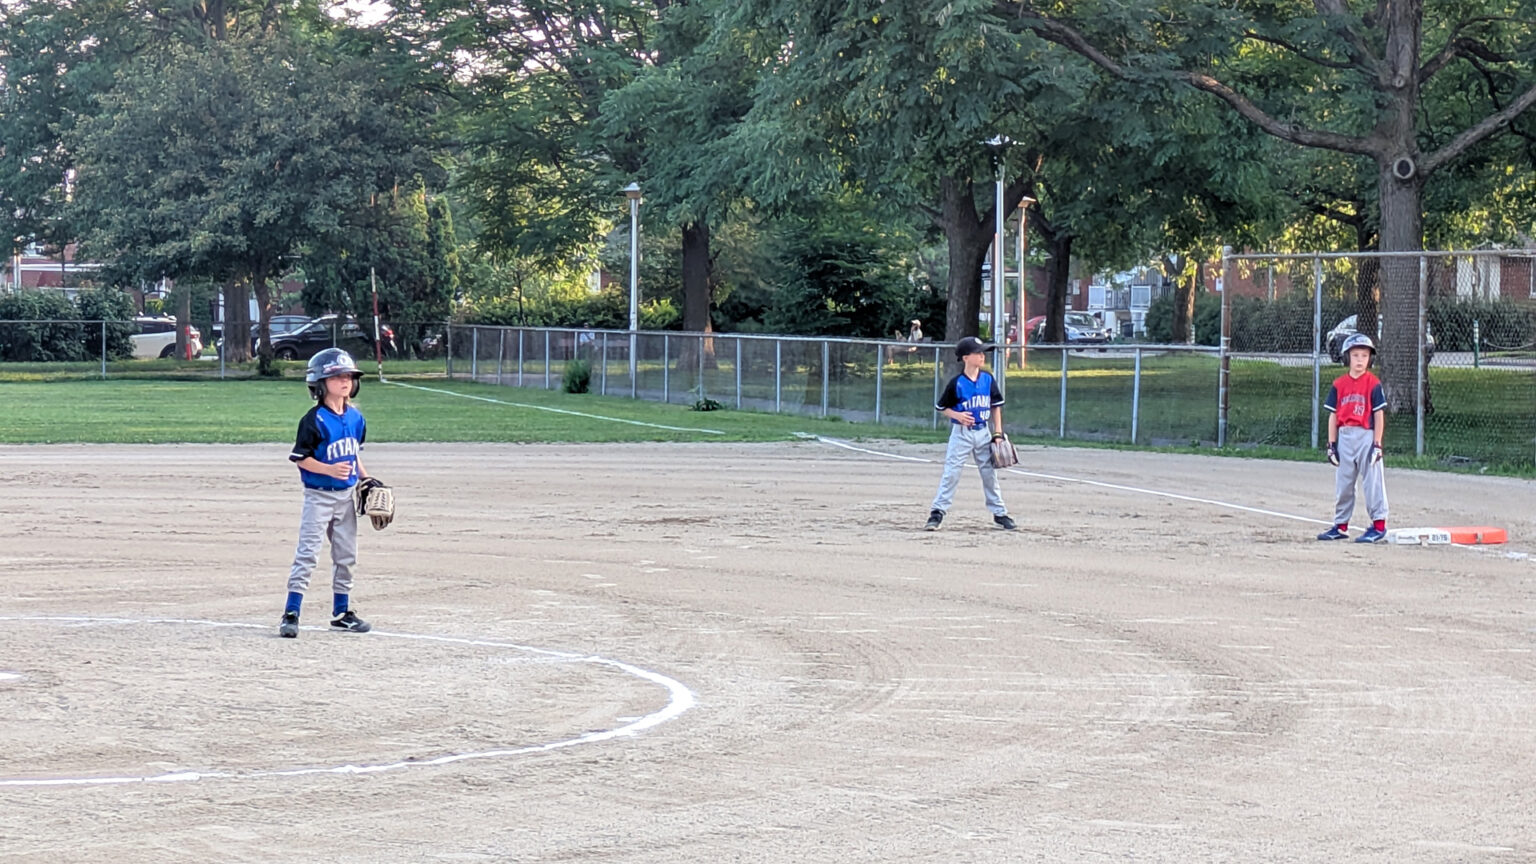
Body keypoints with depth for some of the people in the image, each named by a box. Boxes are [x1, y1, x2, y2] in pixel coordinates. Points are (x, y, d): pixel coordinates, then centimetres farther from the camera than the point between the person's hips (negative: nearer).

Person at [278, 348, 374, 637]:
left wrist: (365, 477, 9)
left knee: (346, 556, 13)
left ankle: (342, 612, 24)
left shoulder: (355, 417, 6)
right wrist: (330, 470, -26)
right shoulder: (315, 420, -15)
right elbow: (301, 458, -15)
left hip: (346, 495, 7)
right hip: (319, 496, -7)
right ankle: (291, 613, -8)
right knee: (307, 554, -9)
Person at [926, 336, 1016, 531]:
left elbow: (996, 405, 9)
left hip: (983, 433, 4)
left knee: (989, 473, 10)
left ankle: (999, 513, 18)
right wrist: (957, 415, -18)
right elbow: (942, 407, 0)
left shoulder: (988, 379, 2)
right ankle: (938, 512, -3)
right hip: (961, 433, -4)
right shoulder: (956, 383, -9)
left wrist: (998, 432, 4)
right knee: (951, 473, -7)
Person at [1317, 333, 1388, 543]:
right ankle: (1340, 526, 19)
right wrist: (1332, 444, 5)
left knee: (1372, 482, -3)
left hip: (1366, 436, -4)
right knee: (1342, 484, 11)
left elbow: (1379, 415, -4)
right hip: (1344, 437, 5)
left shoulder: (1373, 384, -4)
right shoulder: (1339, 384, 6)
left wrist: (1377, 444, -9)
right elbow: (1333, 415, 9)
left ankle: (1379, 525, 2)